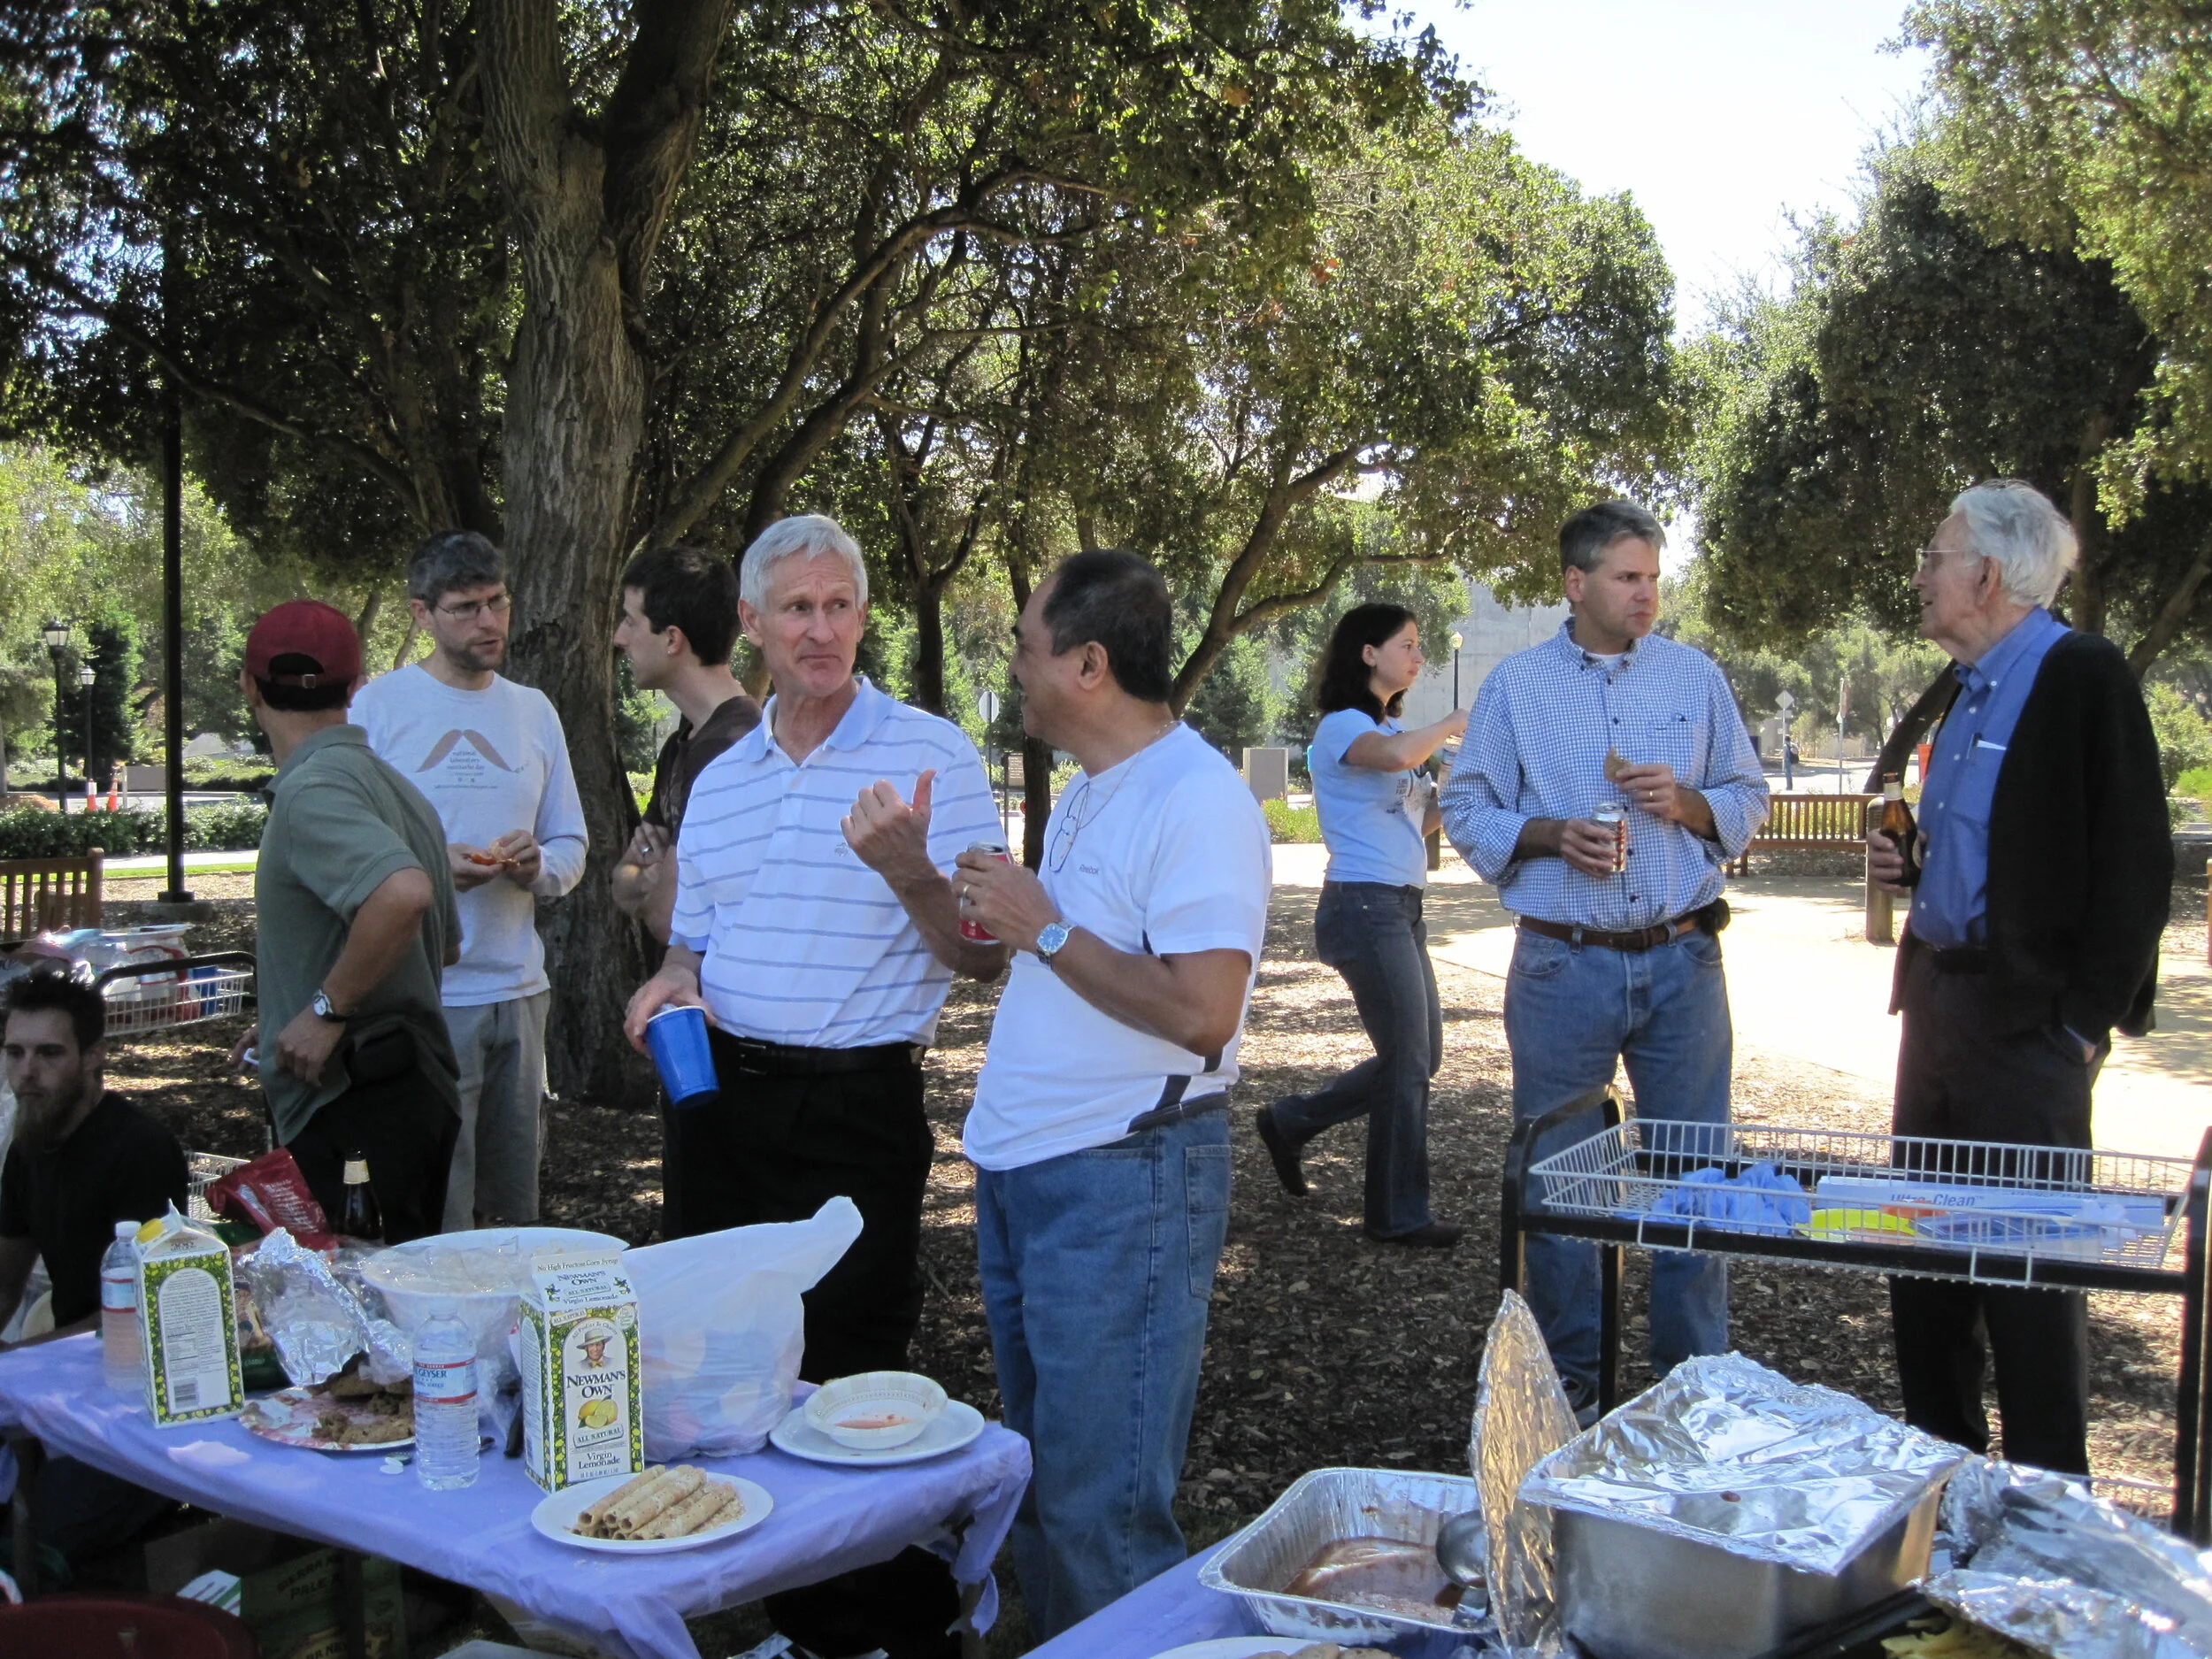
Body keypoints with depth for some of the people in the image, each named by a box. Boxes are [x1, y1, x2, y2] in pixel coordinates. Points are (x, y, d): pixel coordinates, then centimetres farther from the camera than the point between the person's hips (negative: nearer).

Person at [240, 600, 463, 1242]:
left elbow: (403, 894, -33)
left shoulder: (310, 789, -15)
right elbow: (445, 945, 24)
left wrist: (328, 1009, -21)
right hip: (412, 1087, 10)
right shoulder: (388, 784, 15)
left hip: (349, 1110, -10)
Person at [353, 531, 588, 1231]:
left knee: (516, 1212, 13)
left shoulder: (534, 711, 13)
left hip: (519, 991, 5)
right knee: (435, 1224, -3)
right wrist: (429, 866, -20)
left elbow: (571, 846, 16)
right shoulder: (376, 707, -2)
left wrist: (538, 865, -7)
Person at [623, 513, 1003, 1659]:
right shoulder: (718, 779, 12)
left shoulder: (933, 758, -7)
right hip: (721, 1095, 6)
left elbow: (984, 959, -10)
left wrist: (909, 871, -27)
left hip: (855, 1108, -6)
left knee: (850, 1382, 0)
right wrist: (672, 979, 1)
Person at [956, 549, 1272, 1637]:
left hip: (1122, 1181, -10)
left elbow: (1202, 1012, -24)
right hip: (1021, 1170, 10)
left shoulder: (1197, 800, -16)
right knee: (1040, 1475, 18)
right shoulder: (1088, 795, 14)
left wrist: (1046, 929, -17)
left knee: (1100, 1504, -3)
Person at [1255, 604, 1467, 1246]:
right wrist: (1450, 724, -16)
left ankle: (1291, 1120, 24)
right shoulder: (1343, 726, -10)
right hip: (1366, 905, -10)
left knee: (1418, 1059, 13)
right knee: (1410, 1064, -3)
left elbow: (1418, 819, 19)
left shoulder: (1386, 729, 20)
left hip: (1400, 909, 10)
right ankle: (1399, 1215, 10)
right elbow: (1394, 755, -34)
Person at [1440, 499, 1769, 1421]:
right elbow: (1465, 808, 3)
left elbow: (1749, 800, 11)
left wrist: (1688, 803, -9)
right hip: (1563, 965, -1)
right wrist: (1550, 837, -13)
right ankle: (1569, 1376, 22)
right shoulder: (1516, 684, 4)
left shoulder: (1695, 675, 8)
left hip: (1681, 962, 1)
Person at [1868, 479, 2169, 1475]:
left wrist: (2088, 1019, -16)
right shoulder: (1969, 689, 16)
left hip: (2027, 1019, -9)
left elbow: (2134, 866, -15)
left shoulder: (2084, 678, -11)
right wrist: (1909, 863, 8)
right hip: (1939, 998, 9)